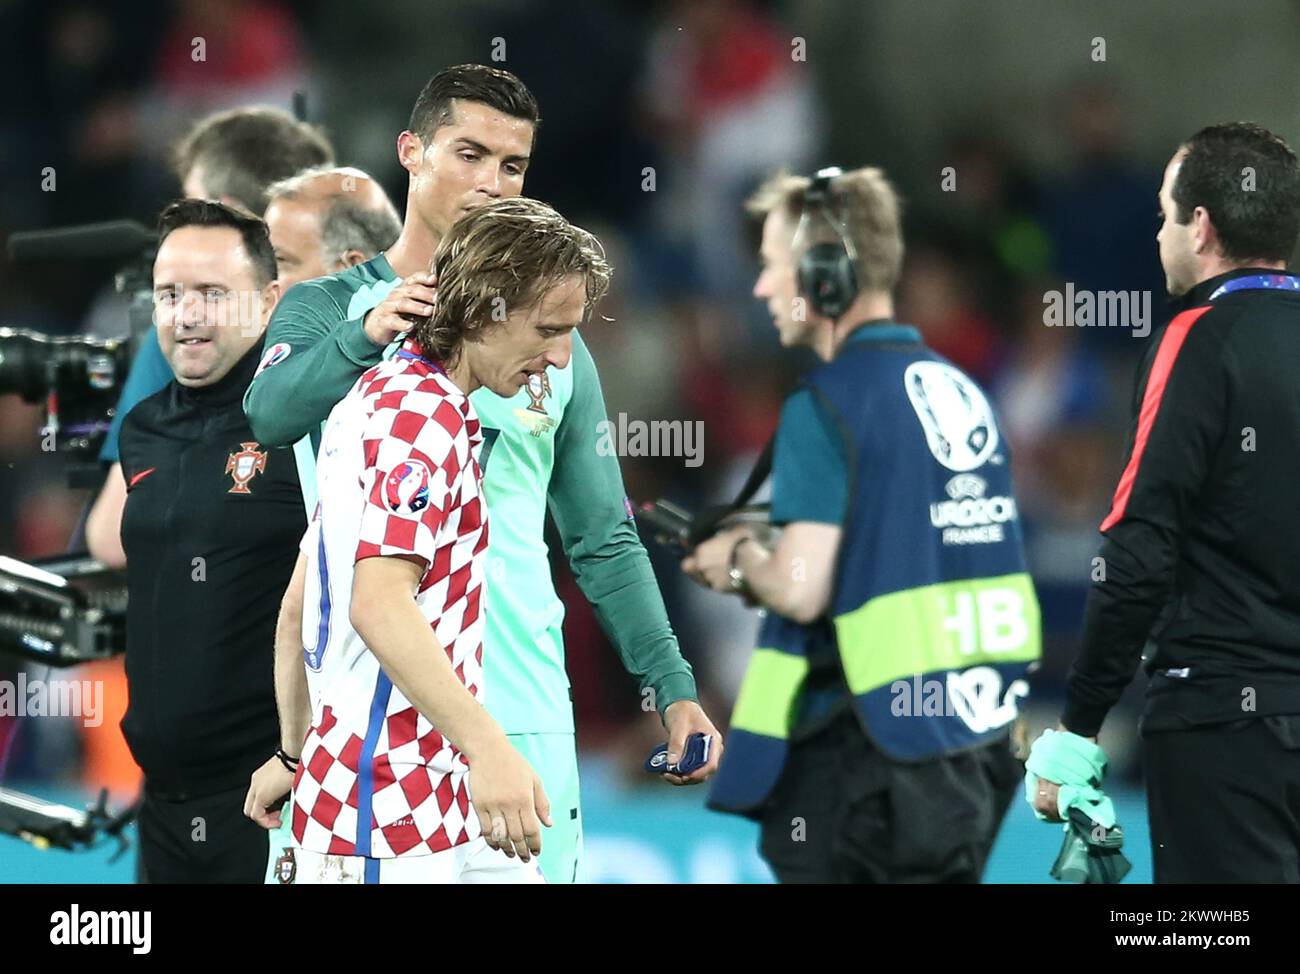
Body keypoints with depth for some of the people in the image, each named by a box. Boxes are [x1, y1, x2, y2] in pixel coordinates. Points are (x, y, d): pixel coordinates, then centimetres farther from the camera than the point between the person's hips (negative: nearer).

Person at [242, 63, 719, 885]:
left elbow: (605, 541, 15)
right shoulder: (331, 308, 6)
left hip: (522, 714, 2)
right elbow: (270, 415, -15)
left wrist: (674, 687, 5)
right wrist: (365, 335, -33)